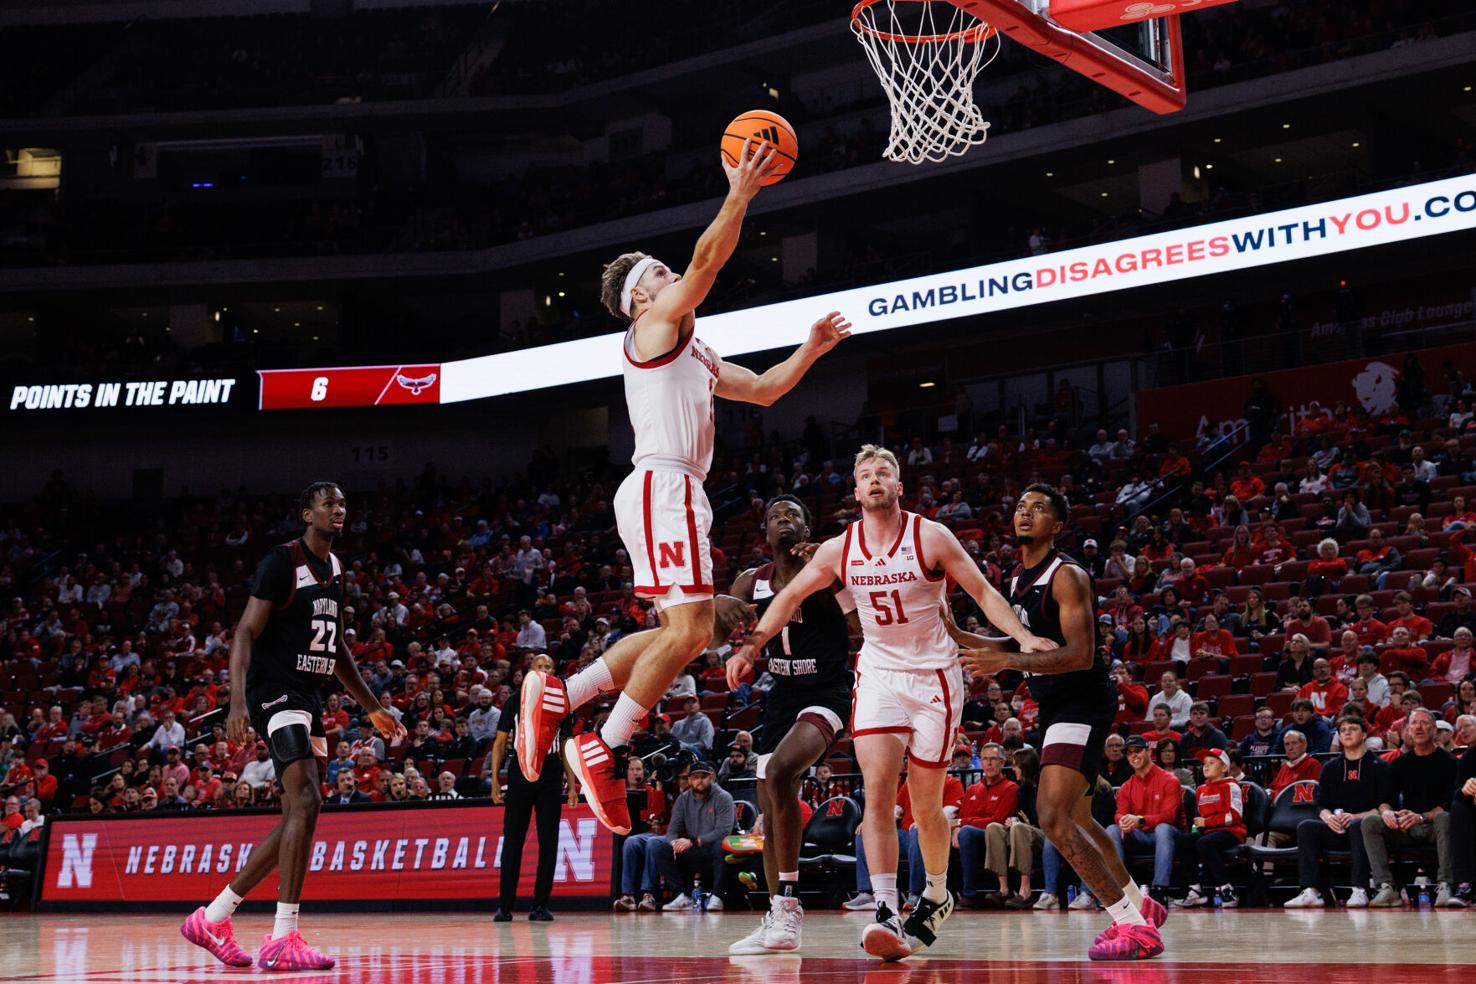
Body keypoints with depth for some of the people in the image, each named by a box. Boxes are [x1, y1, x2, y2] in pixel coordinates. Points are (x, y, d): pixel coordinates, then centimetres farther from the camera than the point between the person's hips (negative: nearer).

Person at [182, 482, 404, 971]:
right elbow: (246, 632, -16)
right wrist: (238, 701, -28)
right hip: (275, 692, -9)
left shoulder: (335, 568, 15)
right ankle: (283, 940, -22)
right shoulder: (282, 561, -11)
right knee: (306, 802, -22)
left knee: (296, 819, 9)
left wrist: (373, 708, 23)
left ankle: (212, 918, 18)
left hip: (309, 697, 9)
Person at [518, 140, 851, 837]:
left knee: (686, 632, 9)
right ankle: (605, 750, -10)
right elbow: (706, 262, -13)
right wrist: (740, 196, -16)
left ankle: (556, 696, 9)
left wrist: (811, 349, 25)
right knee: (689, 628, -16)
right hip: (660, 487, -10)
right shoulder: (654, 325, 2)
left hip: (676, 494, 10)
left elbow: (763, 389, 34)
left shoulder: (694, 353, 28)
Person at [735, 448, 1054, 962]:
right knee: (877, 793, -15)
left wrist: (1025, 638, -21)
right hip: (877, 674, 2)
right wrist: (752, 645, 2)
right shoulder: (839, 549, -2)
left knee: (926, 804, 5)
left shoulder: (931, 538, -10)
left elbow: (984, 593, -8)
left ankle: (937, 898, 30)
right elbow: (790, 596, 10)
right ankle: (887, 914, -20)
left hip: (934, 676, -2)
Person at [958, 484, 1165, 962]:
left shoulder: (1067, 576, -16)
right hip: (1054, 705, 10)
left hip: (1082, 703, -10)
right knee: (1077, 819, 21)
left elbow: (1081, 655, -25)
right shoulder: (1018, 578, 12)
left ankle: (1135, 926, -17)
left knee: (1053, 816, -21)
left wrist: (1008, 662, -33)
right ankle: (1141, 904, 38)